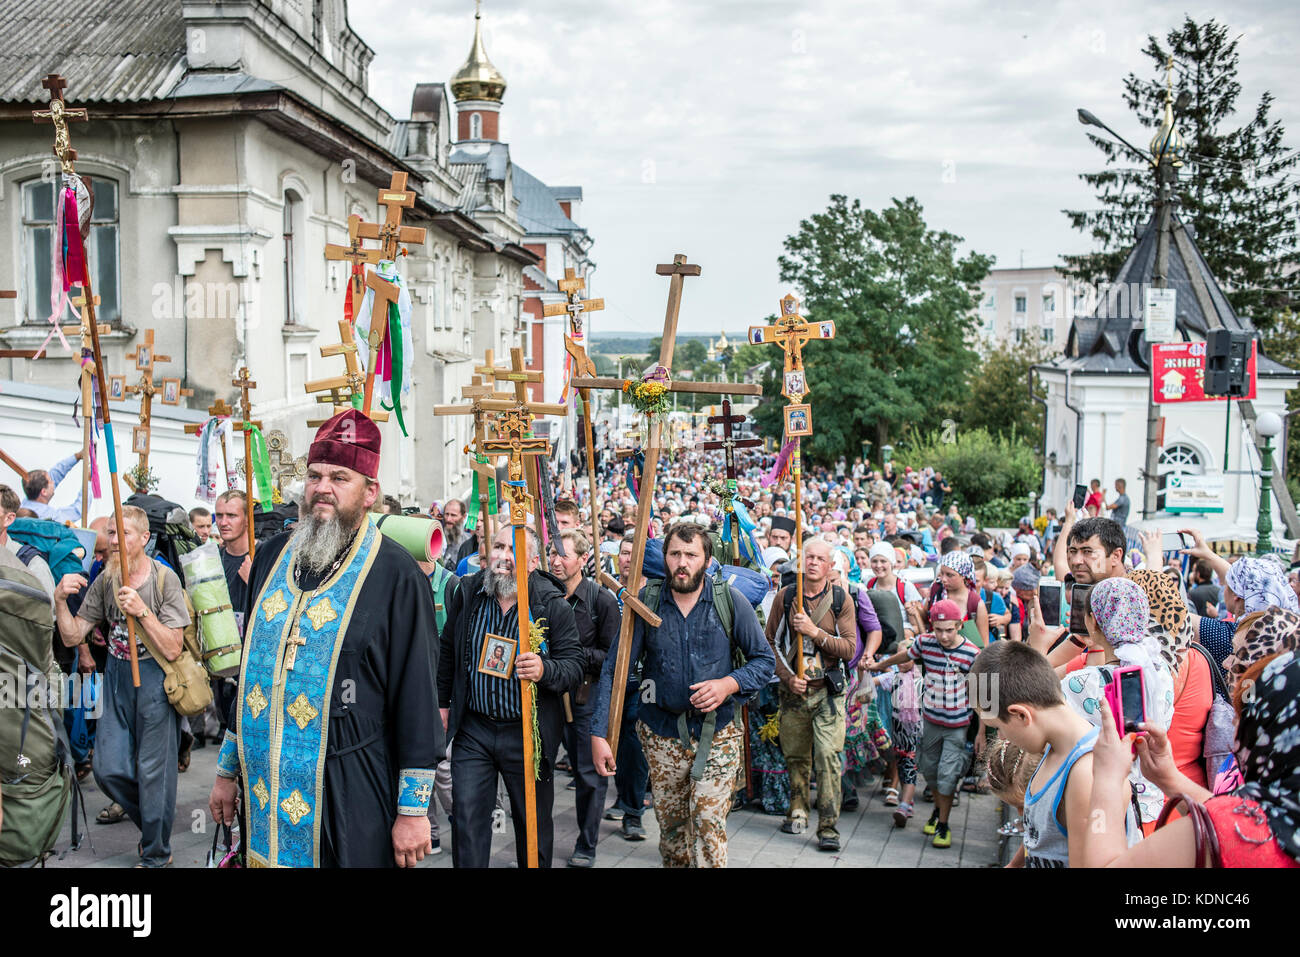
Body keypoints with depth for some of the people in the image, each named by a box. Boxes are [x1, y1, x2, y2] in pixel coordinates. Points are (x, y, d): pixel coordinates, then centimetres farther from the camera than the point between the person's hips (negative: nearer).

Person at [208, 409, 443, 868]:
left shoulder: (396, 574, -9)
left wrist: (414, 810, -12)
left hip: (353, 798, -5)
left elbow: (417, 696, -10)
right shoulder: (272, 556, 9)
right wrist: (227, 769, 18)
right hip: (264, 790, 5)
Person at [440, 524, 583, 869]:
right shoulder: (468, 592, 0)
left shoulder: (552, 604, -9)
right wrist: (442, 702, 15)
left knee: (534, 823, 9)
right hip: (473, 727, 2)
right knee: (467, 816, 0)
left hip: (528, 733, -2)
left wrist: (545, 670, -30)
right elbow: (448, 650, 13)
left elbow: (575, 664, -10)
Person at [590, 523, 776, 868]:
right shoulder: (646, 603, -5)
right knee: (670, 823, 12)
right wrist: (599, 733, -12)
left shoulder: (730, 601, -7)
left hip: (717, 732, -1)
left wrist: (728, 684, -19)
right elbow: (614, 669, -5)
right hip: (662, 733, 2)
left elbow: (765, 660, 0)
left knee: (708, 820, -12)